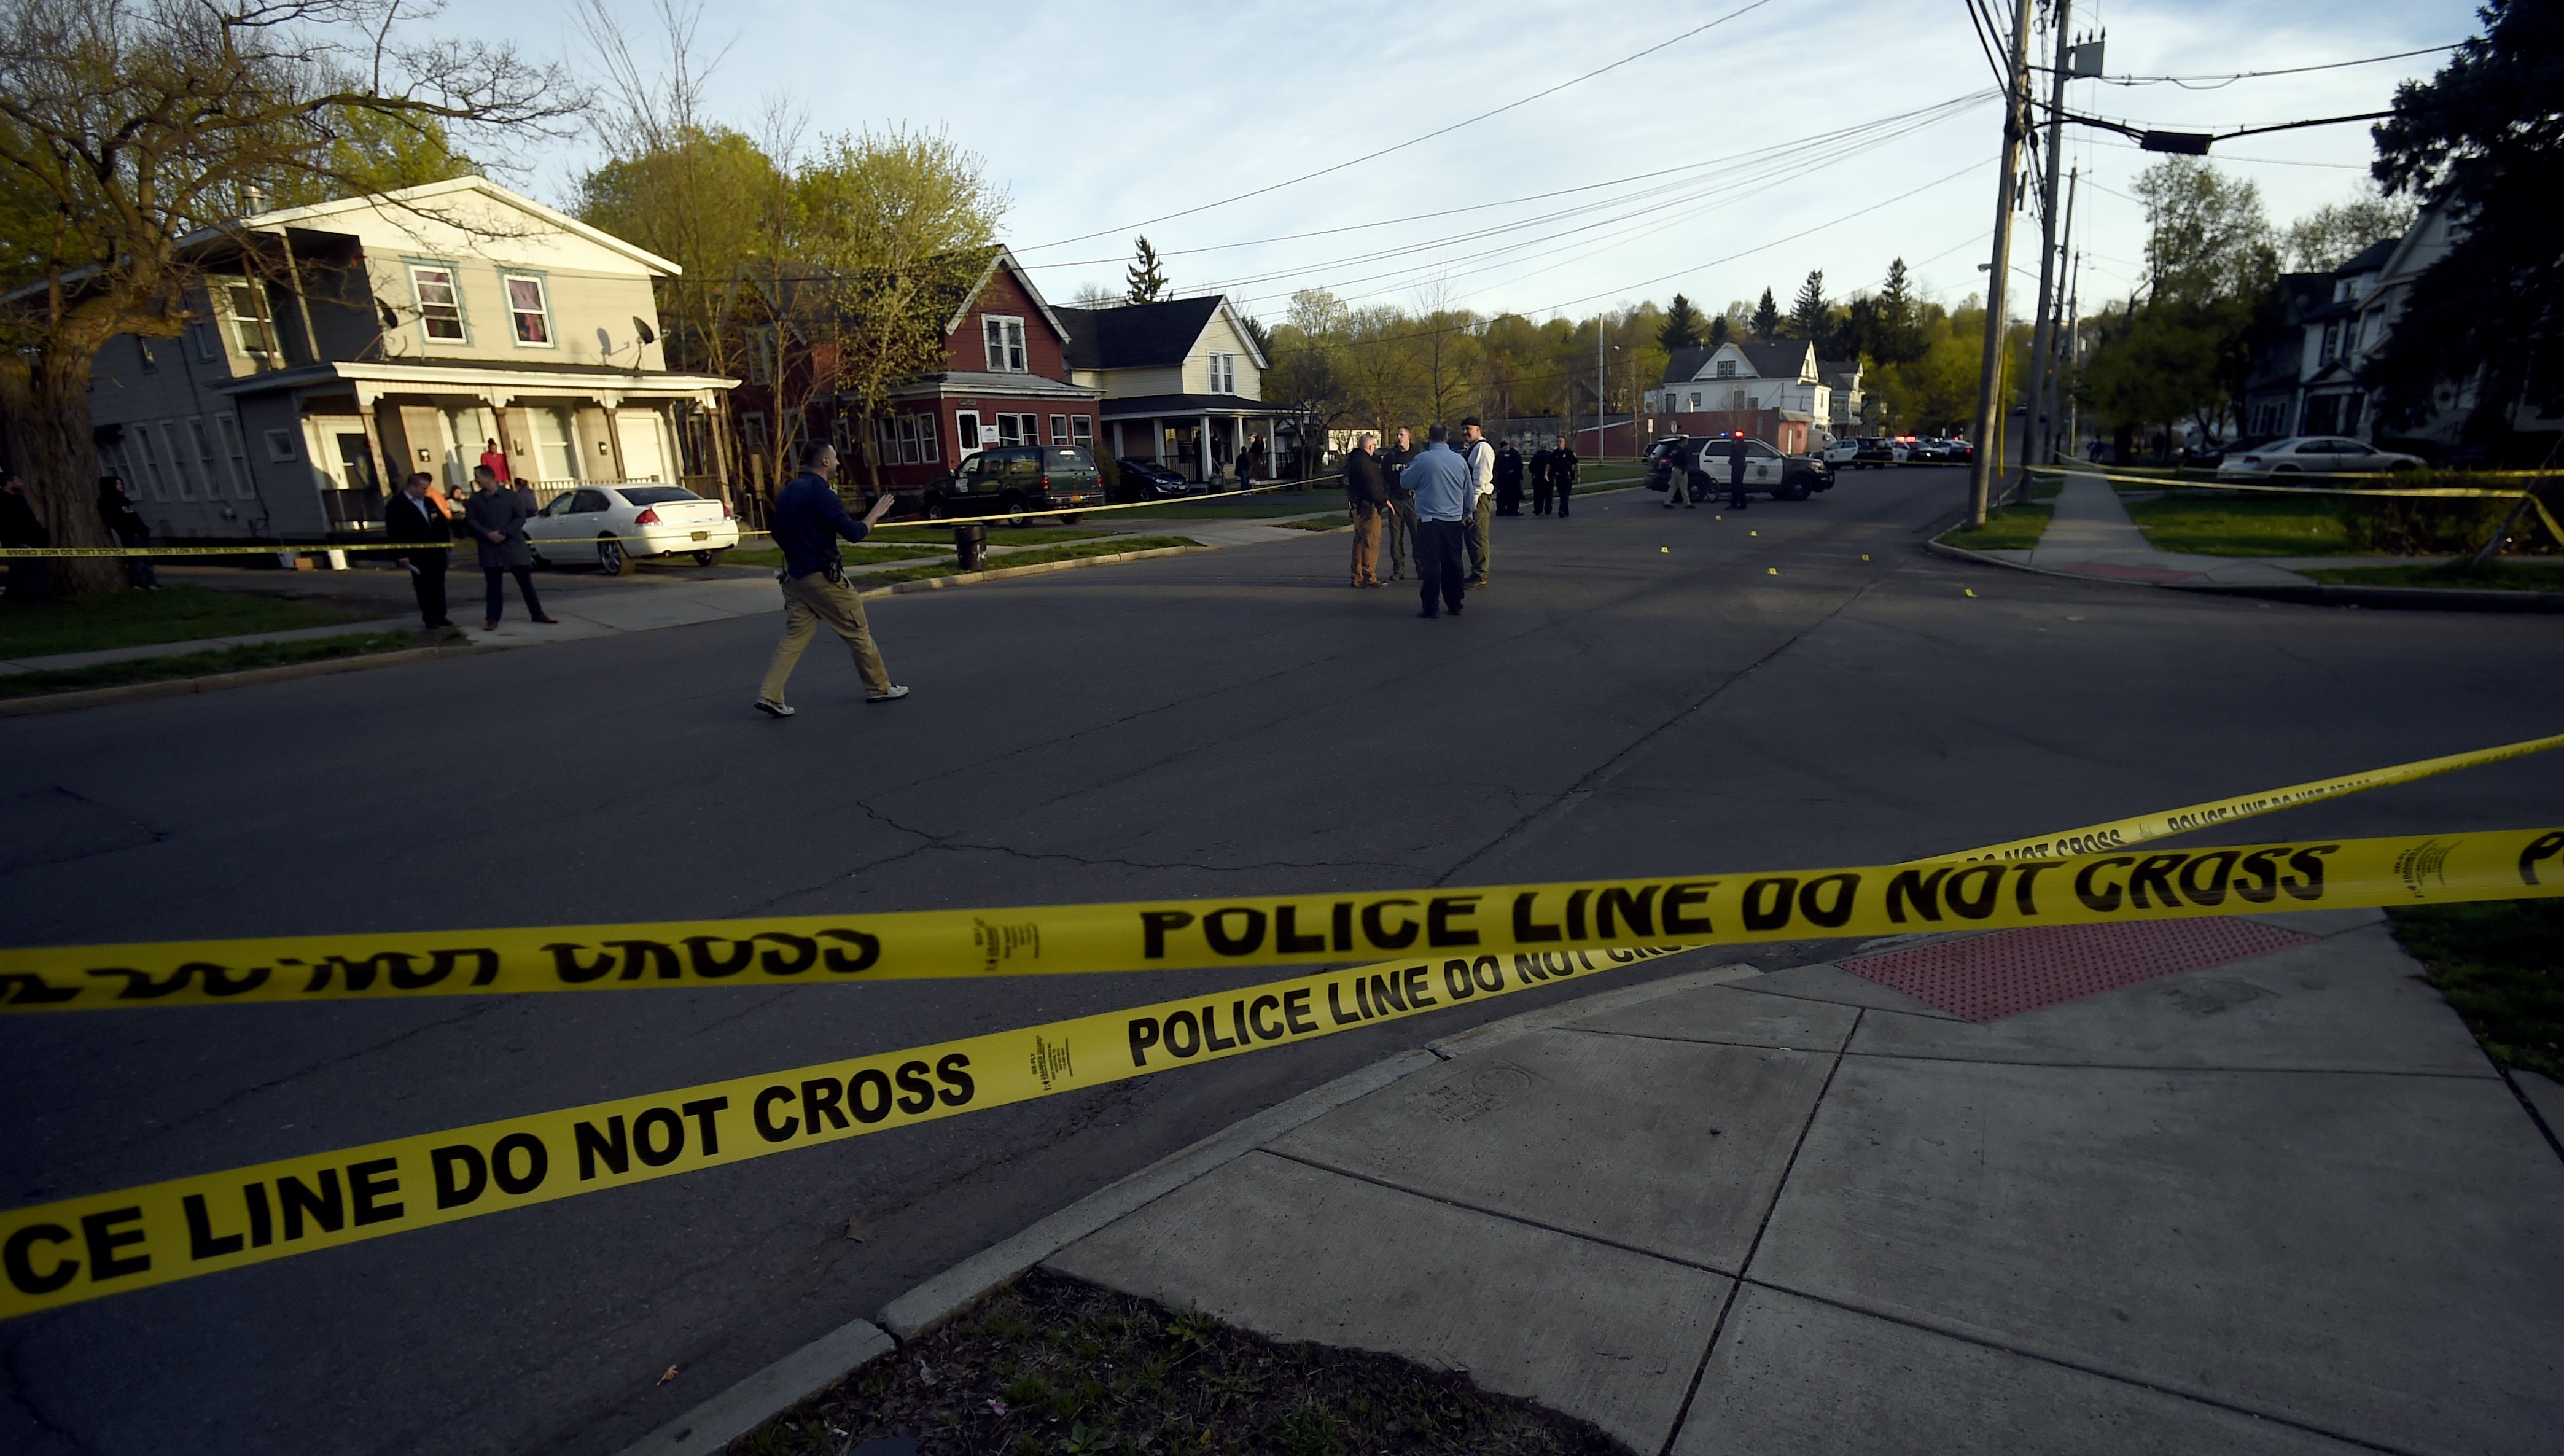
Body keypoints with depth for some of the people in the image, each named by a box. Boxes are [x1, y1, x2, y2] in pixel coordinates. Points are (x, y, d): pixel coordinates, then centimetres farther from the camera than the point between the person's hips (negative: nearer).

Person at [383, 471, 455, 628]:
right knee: (424, 586, -1)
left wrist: (444, 542, 6)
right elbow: (394, 533, -11)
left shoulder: (429, 502, 12)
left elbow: (442, 523, 17)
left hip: (436, 551, 6)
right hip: (418, 555, -6)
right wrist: (401, 555, -15)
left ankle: (440, 617, 17)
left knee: (438, 585, 10)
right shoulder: (396, 506, -6)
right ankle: (429, 618, 6)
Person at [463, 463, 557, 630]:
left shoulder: (511, 496, 3)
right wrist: (488, 534, -14)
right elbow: (470, 520, 2)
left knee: (525, 582, 5)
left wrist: (504, 534, -14)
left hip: (514, 545, -1)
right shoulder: (474, 500, 10)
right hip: (490, 549, 1)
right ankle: (493, 619, 5)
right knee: (494, 585, 2)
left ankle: (537, 614, 14)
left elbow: (521, 517, -5)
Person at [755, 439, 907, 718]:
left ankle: (769, 695, -1)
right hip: (823, 577, -8)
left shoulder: (787, 492, 10)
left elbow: (778, 534, 18)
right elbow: (853, 532, -18)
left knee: (794, 637, 8)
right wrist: (875, 514, -2)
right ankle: (879, 688, 16)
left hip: (794, 577, 8)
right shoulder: (822, 493, -15)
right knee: (858, 633, 6)